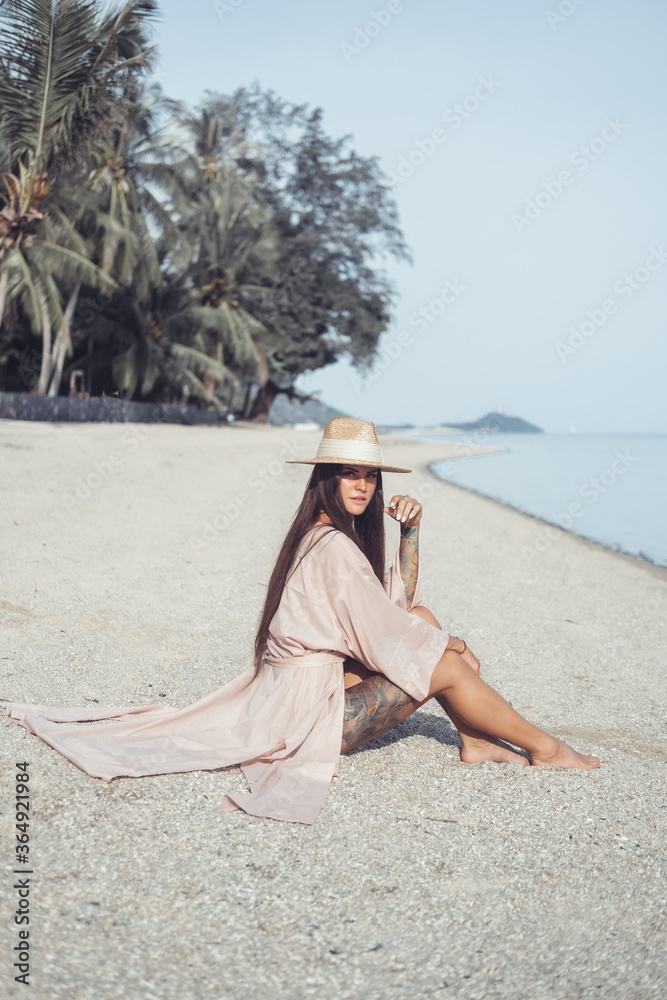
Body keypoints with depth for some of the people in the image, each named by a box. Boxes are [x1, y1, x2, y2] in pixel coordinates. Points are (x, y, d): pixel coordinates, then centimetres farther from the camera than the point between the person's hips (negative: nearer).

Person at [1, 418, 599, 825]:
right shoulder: (333, 548, -22)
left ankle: (476, 740, 11)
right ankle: (543, 748, 8)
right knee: (447, 665, -11)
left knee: (425, 623, 9)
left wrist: (410, 534, 2)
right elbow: (384, 634, -18)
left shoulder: (335, 534, 9)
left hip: (306, 683, 10)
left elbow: (399, 603, 14)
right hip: (310, 703, -10)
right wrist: (449, 644, -2)